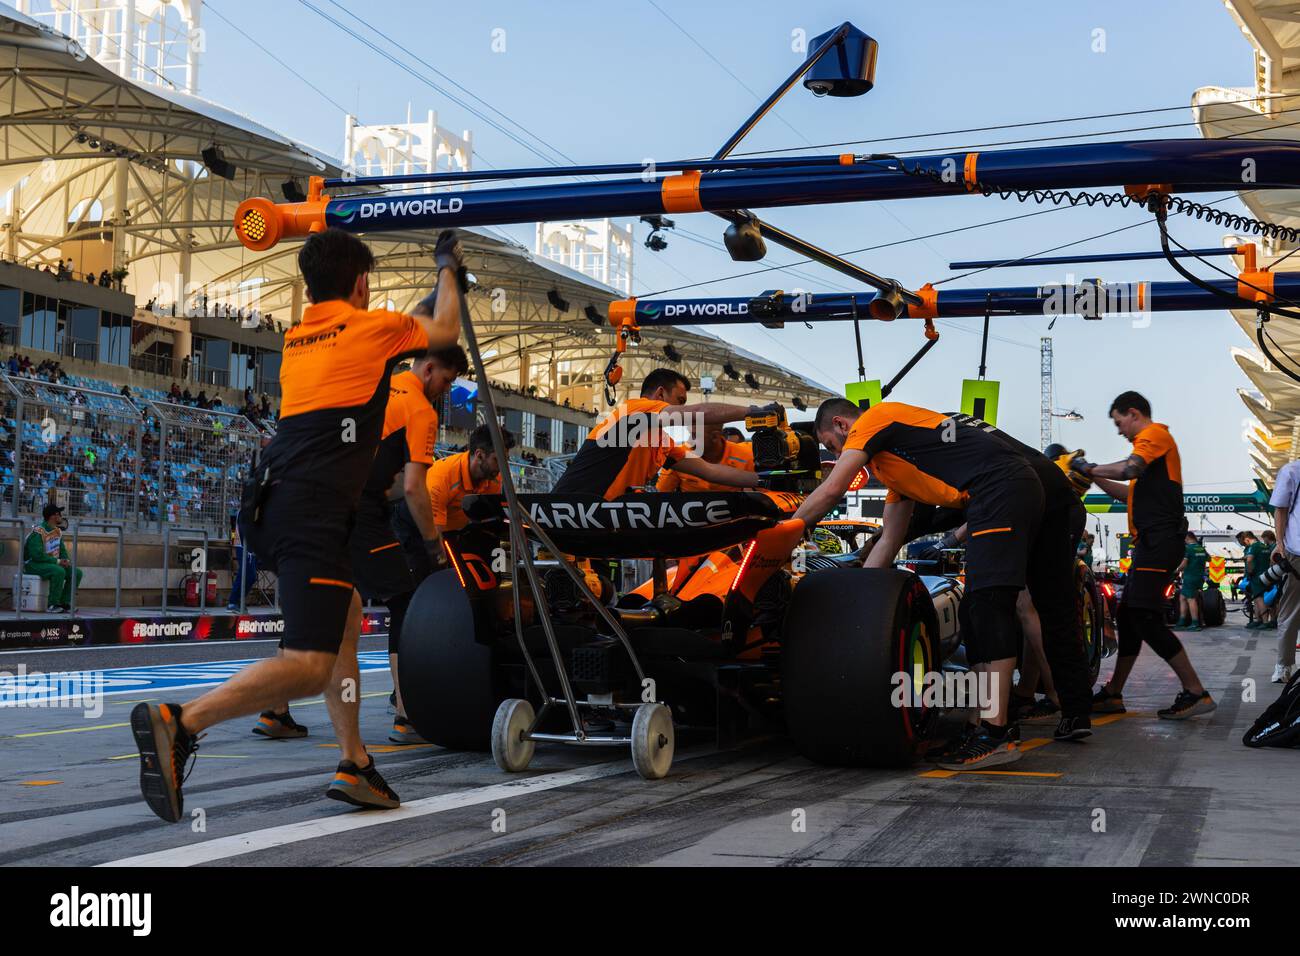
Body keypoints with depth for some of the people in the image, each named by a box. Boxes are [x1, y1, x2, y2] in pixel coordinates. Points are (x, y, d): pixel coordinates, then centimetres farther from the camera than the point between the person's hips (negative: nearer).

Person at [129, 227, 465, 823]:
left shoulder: (297, 339, 23)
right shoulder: (371, 327, 4)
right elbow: (444, 332, 24)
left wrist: (440, 285, 51)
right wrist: (448, 269, 40)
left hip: (270, 501, 9)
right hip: (312, 510, -8)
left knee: (346, 614, 22)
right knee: (310, 666, -13)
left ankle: (355, 767, 19)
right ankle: (181, 722, -29)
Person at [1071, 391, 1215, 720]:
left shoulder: (1154, 434, -5)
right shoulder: (1151, 442, 26)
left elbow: (1129, 469, -25)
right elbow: (1131, 493, 29)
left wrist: (1089, 468, -11)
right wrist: (1093, 475, 24)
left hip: (1160, 540, -11)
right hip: (1151, 542, 11)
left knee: (1145, 617, -16)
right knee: (1129, 615, 11)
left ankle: (1196, 692, -15)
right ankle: (1113, 695, 15)